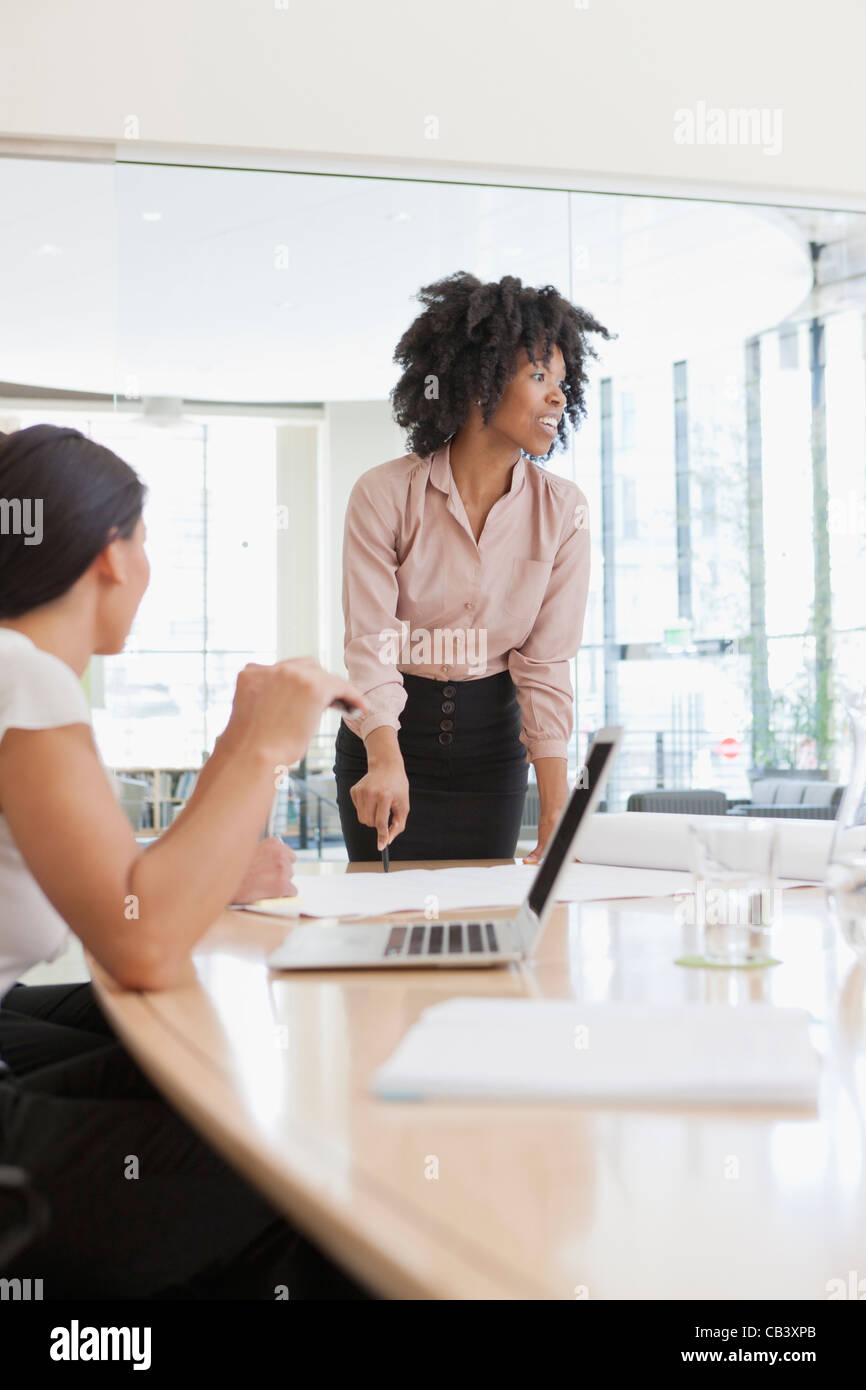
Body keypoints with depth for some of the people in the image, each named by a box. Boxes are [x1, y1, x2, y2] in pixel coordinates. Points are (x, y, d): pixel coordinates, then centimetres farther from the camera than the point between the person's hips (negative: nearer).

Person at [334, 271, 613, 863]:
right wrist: (386, 762, -38)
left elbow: (546, 663, -10)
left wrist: (555, 815, -17)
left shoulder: (564, 510, -8)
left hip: (491, 743, 2)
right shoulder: (384, 494, -15)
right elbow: (370, 642, -21)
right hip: (389, 737, -2)